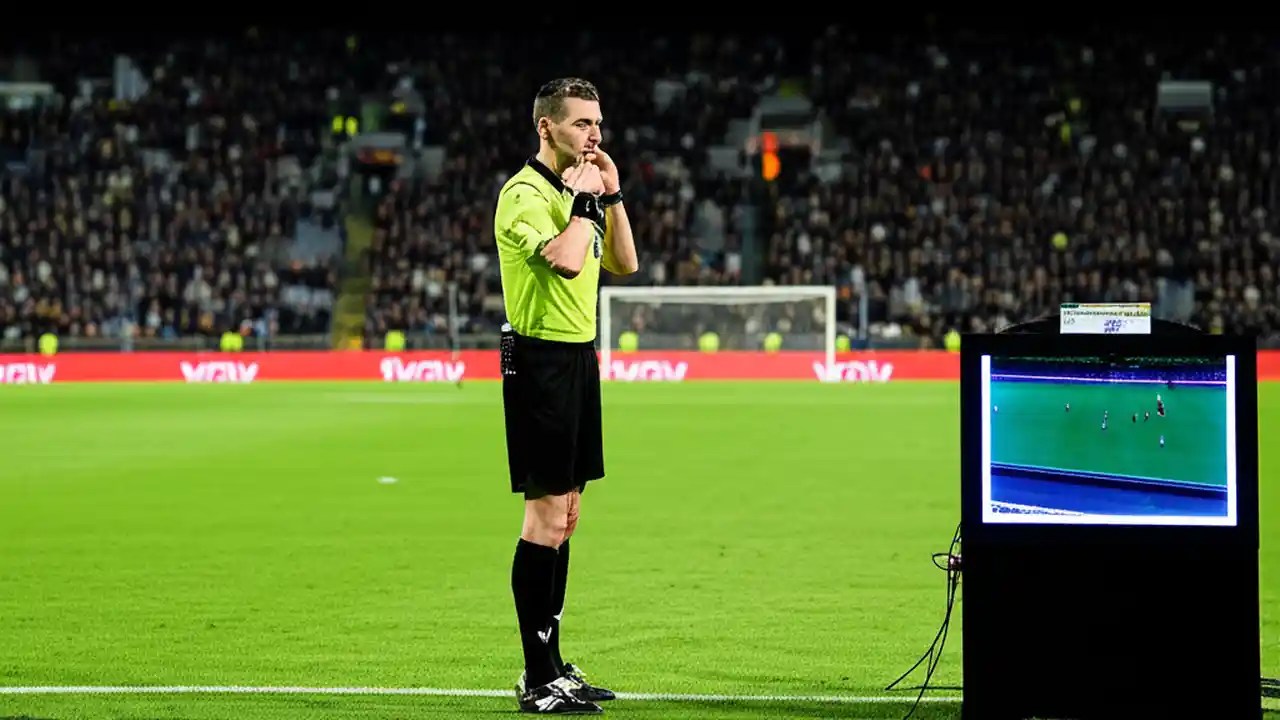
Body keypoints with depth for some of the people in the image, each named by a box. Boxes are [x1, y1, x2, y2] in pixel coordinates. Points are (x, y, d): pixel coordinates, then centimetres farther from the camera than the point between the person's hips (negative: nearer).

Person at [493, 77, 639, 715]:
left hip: (579, 358, 9)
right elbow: (565, 260, -29)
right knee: (546, 515, -9)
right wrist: (584, 200, -16)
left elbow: (624, 263, 15)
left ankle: (549, 665, 18)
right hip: (541, 359, -9)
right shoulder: (524, 194, -14)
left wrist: (612, 195, 7)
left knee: (565, 513, 12)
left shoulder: (577, 189, 15)